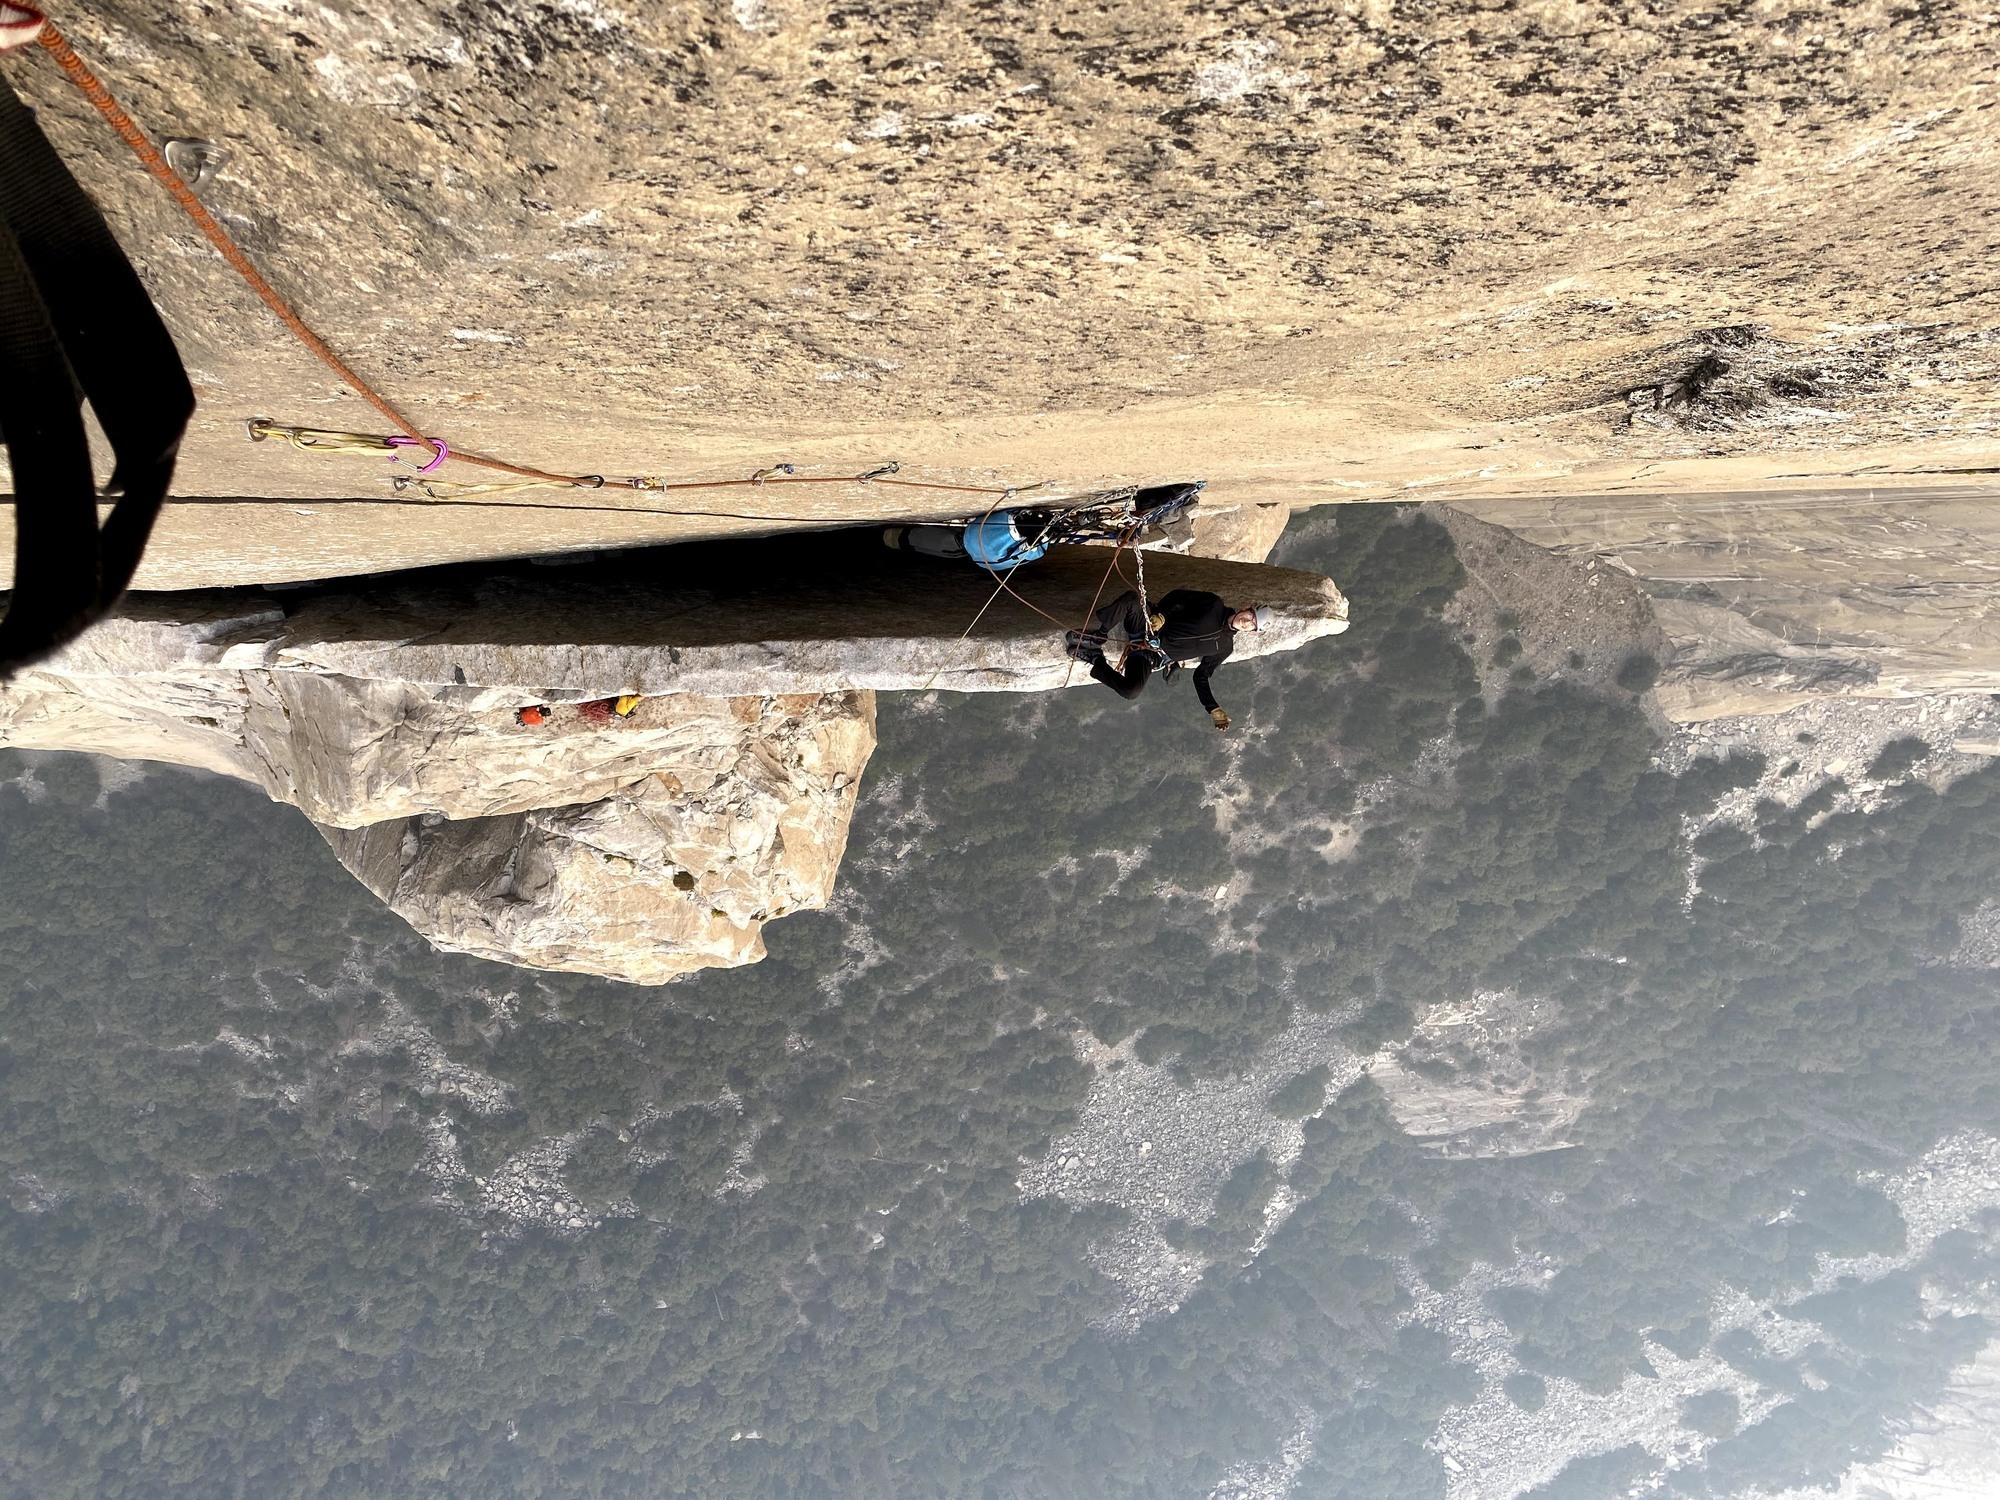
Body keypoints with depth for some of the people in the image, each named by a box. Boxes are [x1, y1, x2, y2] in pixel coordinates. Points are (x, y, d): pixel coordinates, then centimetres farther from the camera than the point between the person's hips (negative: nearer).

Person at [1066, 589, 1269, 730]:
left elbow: (1201, 677, 9)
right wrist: (1161, 615, -12)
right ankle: (1098, 638, -9)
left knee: (1132, 691, -34)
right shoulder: (1214, 604, 3)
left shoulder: (1224, 646, 6)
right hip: (1149, 628, 0)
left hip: (1152, 656, 0)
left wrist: (1213, 709, -4)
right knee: (1130, 600, -33)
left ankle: (1095, 660, -6)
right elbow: (1177, 596, 8)